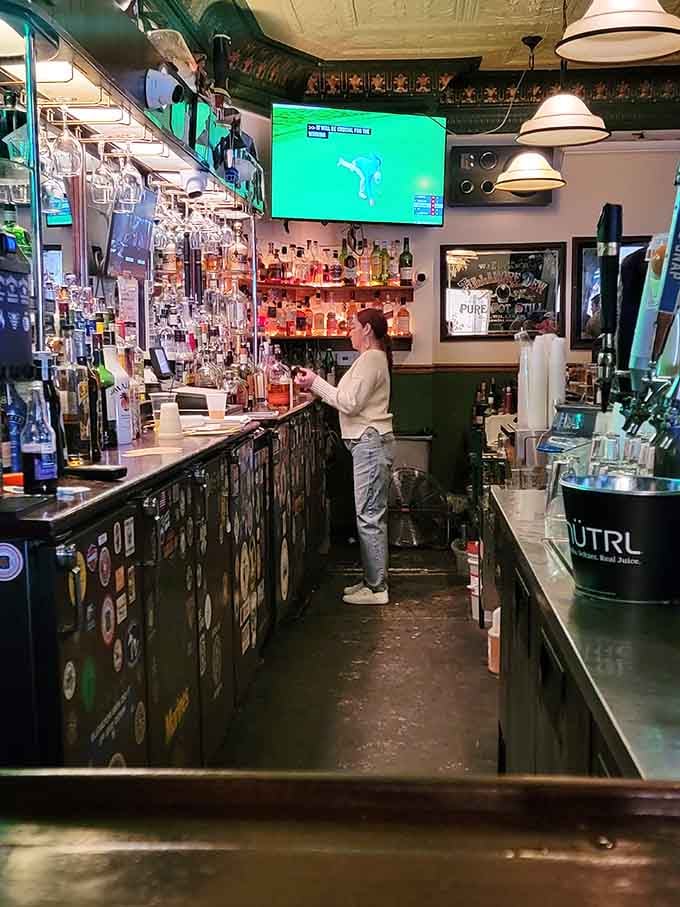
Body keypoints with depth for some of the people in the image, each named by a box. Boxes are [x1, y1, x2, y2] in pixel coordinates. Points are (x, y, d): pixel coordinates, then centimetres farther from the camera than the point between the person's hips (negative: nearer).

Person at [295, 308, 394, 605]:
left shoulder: (371, 359, -14)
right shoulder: (373, 358, 19)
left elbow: (349, 403, -19)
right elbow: (351, 400, 16)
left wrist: (316, 383, -11)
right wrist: (316, 385, 11)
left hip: (371, 444, -11)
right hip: (369, 443, 11)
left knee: (369, 516, -6)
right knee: (371, 515, 14)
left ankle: (376, 588, 1)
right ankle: (373, 580, 21)